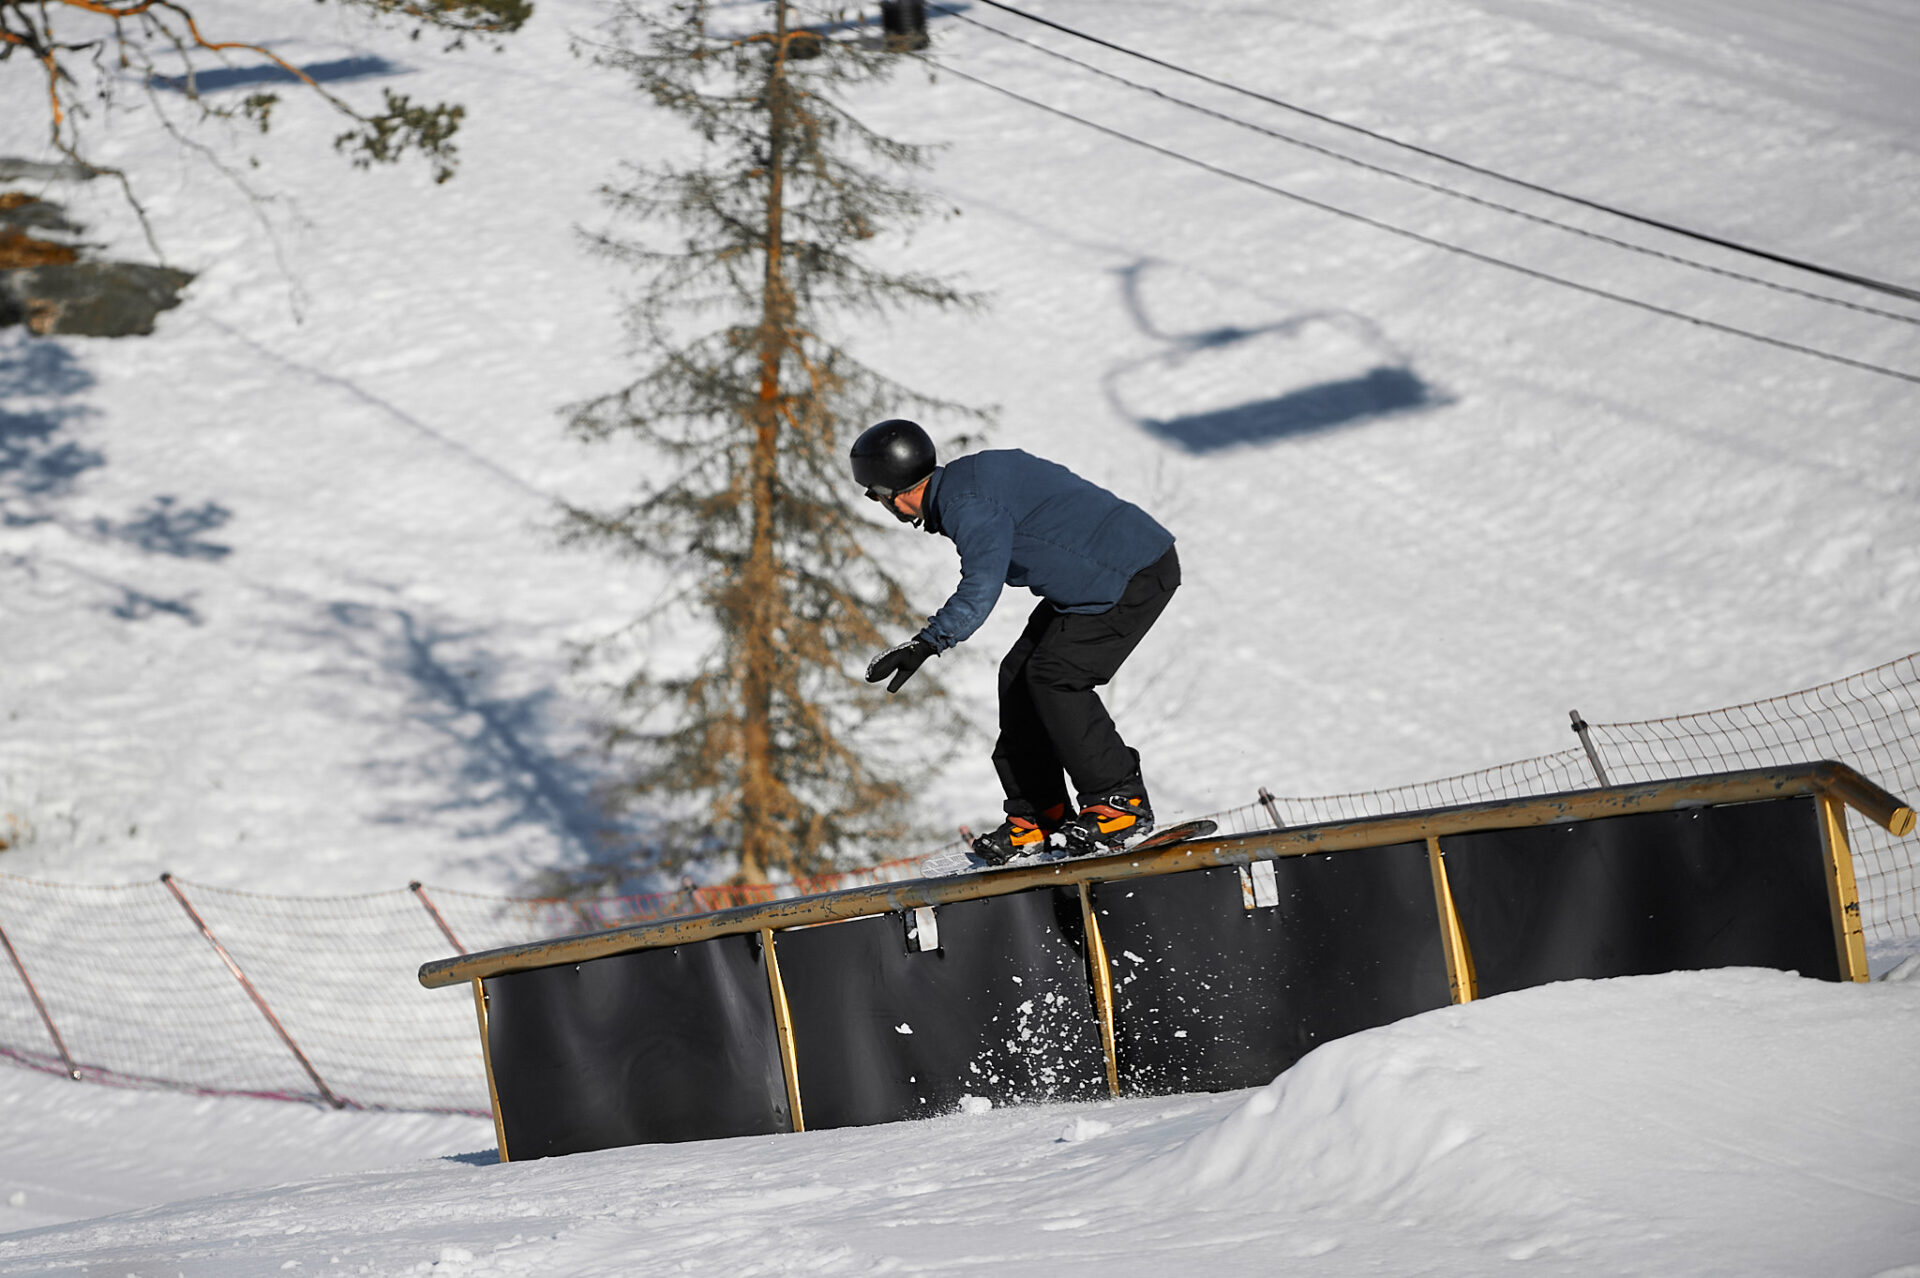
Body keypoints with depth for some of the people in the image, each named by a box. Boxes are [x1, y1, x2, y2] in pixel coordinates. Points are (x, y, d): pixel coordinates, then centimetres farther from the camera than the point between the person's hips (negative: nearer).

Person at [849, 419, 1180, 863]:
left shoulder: (970, 506, -24)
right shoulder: (966, 478, 8)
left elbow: (981, 588, -34)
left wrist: (925, 644, -37)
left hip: (1136, 576, -11)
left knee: (1055, 676, -17)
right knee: (1019, 675, 6)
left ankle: (1123, 802, -7)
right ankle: (1035, 814, 8)